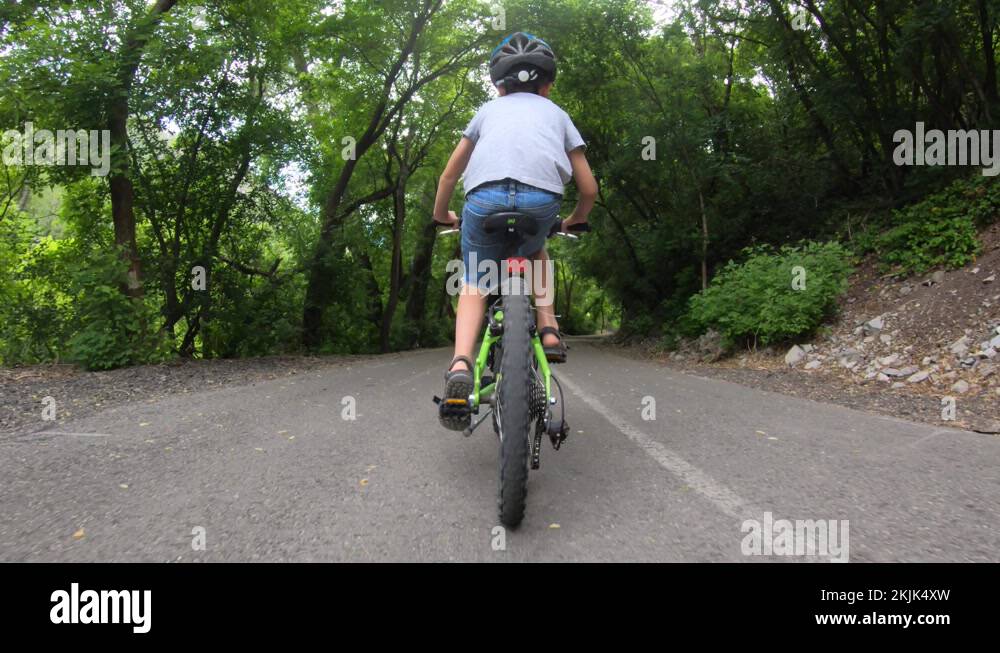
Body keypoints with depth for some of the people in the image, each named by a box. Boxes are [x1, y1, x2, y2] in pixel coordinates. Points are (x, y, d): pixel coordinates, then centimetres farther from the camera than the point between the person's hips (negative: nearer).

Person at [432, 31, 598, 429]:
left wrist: (441, 214, 46)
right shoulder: (556, 113, 32)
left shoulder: (488, 110, 32)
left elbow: (449, 175, 30)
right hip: (541, 198, 1)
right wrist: (573, 222, 45)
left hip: (484, 195, 0)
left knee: (474, 285, 14)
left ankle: (460, 363, -9)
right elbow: (588, 189, 27)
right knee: (535, 252, 33)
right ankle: (548, 331, 19)